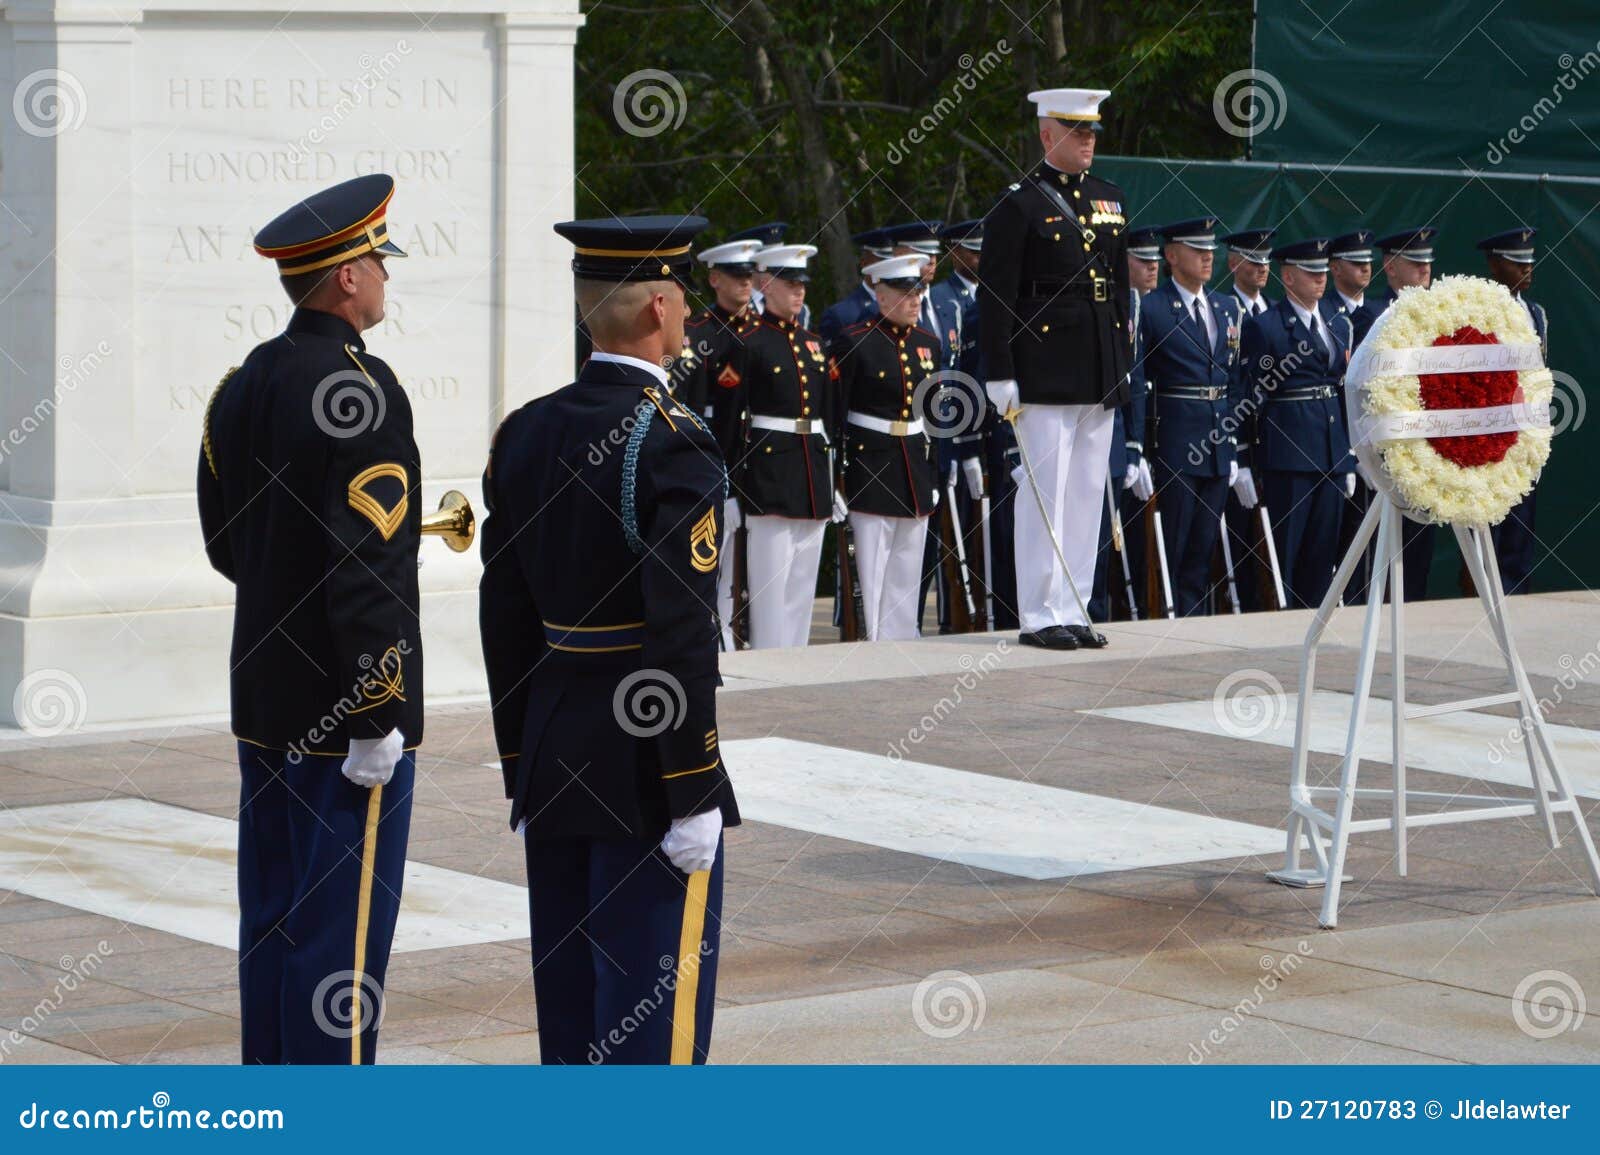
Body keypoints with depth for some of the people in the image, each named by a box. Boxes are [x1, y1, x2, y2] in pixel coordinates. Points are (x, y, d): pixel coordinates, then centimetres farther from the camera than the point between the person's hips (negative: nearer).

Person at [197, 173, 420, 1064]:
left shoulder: (241, 387, 8)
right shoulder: (363, 391, -17)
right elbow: (365, 568, -22)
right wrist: (378, 720, -18)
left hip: (264, 704, 8)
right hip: (344, 709, -8)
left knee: (272, 920, 14)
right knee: (346, 928, -2)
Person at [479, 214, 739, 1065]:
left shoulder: (524, 434, 6)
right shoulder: (673, 443, -16)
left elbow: (503, 619, 9)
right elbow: (680, 637, -20)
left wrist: (521, 773, 16)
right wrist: (693, 794, -15)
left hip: (552, 768, 7)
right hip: (643, 771, -7)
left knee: (568, 1001, 14)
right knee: (653, 1004, 0)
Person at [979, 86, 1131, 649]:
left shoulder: (1110, 200, 14)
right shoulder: (1018, 205, -6)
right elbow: (994, 296, -8)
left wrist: (1122, 363, 16)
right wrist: (999, 375, -13)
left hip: (1100, 377, 7)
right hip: (1044, 371, -7)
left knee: (1088, 495, 8)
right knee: (1045, 493, -5)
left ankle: (1073, 610, 14)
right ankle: (1040, 616, 0)